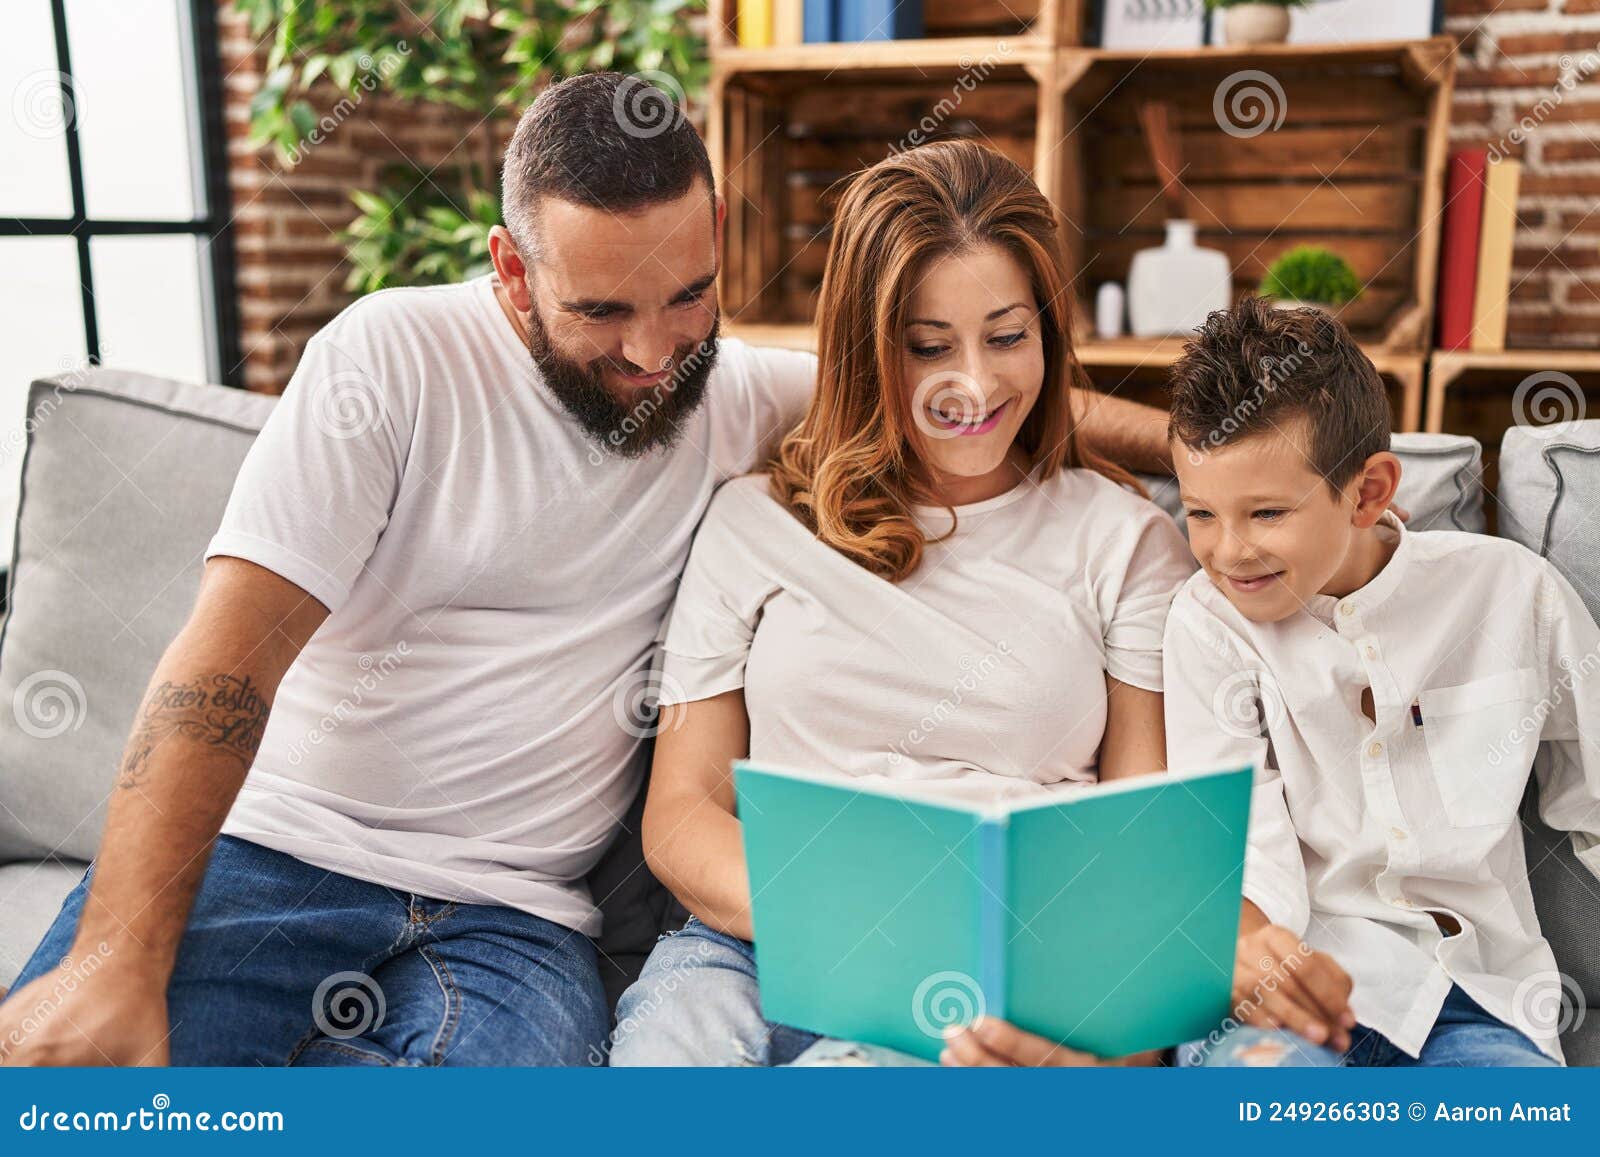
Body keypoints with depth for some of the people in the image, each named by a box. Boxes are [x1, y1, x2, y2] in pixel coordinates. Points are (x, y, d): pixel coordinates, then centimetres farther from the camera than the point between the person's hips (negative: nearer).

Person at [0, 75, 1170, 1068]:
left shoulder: (736, 396, 8)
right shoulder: (396, 356, -5)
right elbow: (233, 651, -11)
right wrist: (120, 961, -21)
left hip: (511, 917, 4)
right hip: (273, 845, -3)